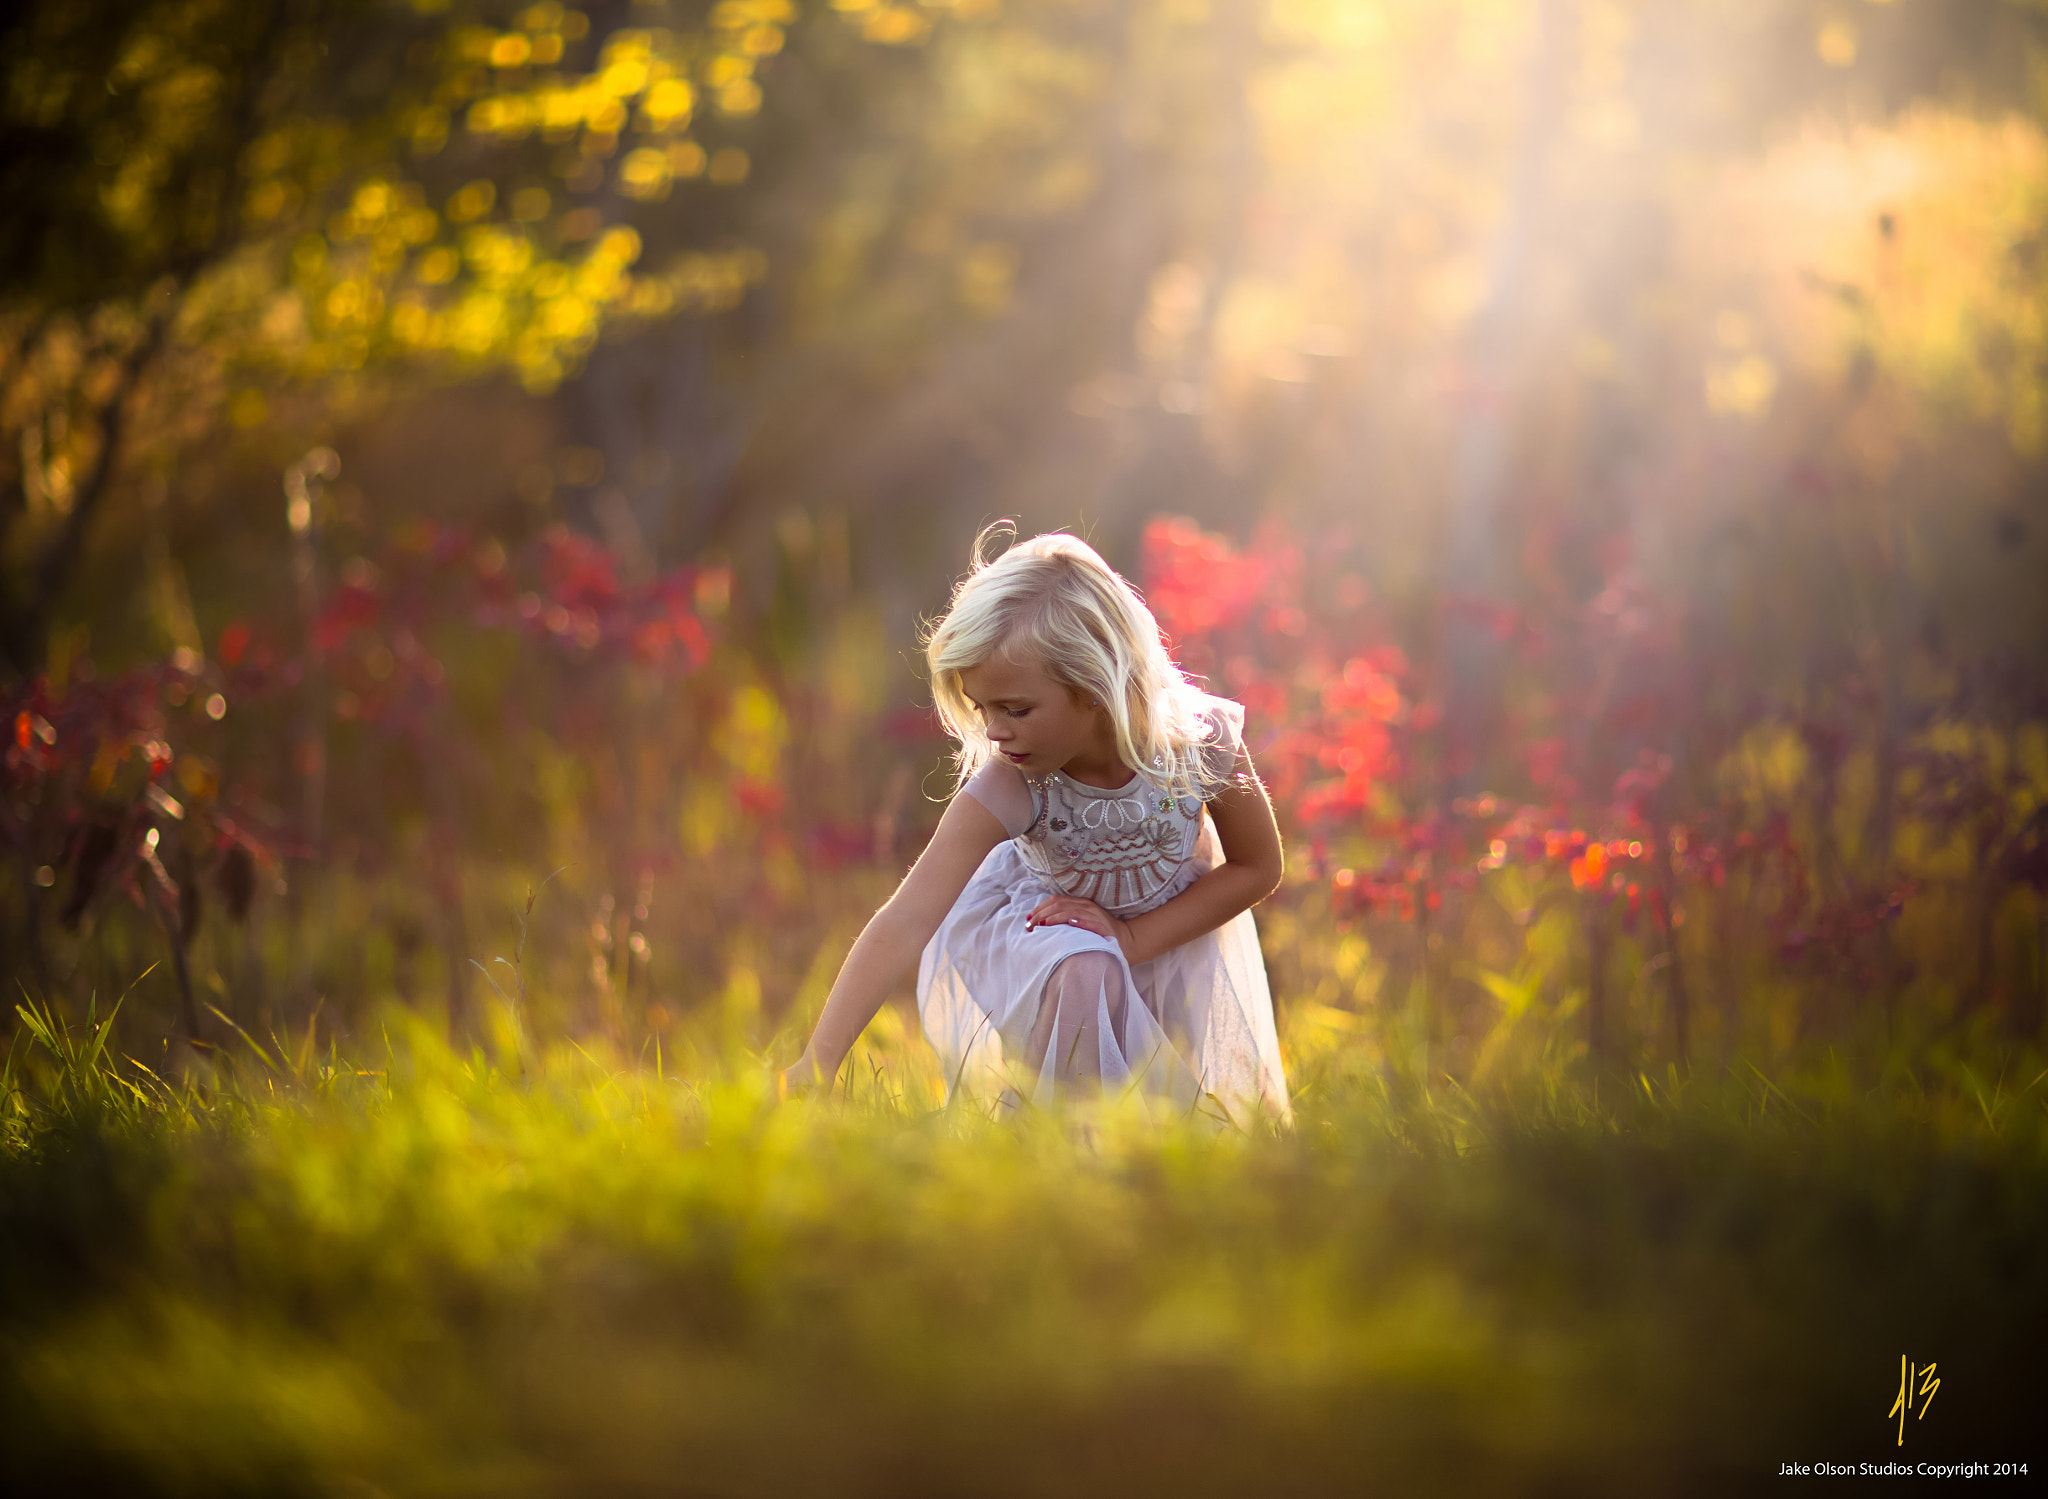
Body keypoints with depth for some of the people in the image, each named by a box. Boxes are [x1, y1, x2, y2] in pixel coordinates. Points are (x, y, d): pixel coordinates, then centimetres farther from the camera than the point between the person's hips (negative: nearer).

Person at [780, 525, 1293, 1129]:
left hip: (1177, 921, 3)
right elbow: (905, 923, -42)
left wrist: (1130, 937, -25)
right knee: (1085, 977, -35)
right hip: (1035, 915, -2)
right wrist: (815, 1067, -51)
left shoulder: (1199, 738, -32)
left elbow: (1258, 868, -14)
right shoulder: (1008, 787, -36)